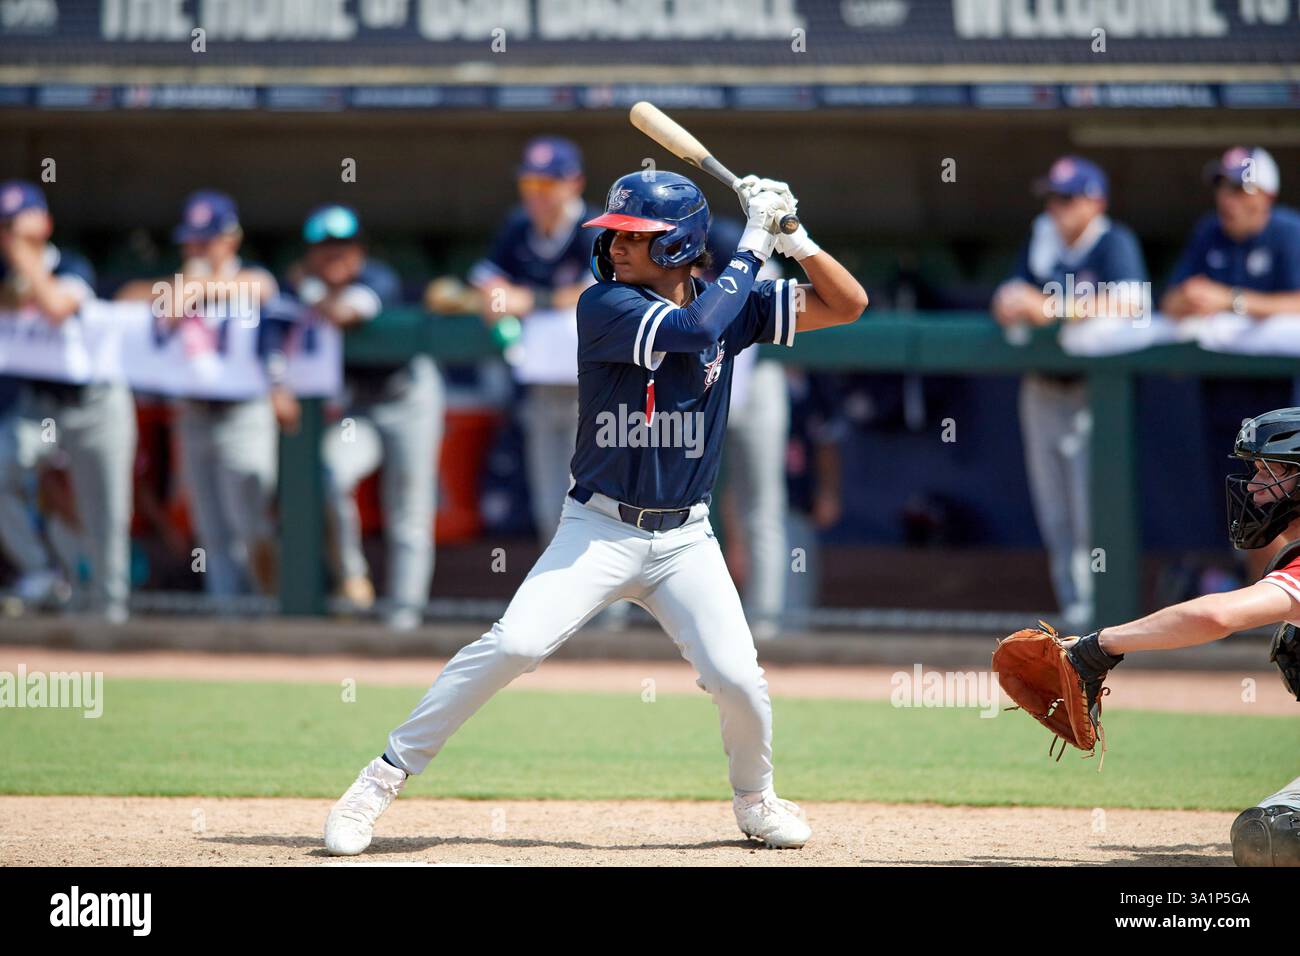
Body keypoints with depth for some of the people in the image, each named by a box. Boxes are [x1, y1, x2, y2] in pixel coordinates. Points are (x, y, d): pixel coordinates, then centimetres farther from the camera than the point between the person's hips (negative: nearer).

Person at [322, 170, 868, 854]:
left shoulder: (735, 304, 0)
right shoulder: (605, 304, -12)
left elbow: (848, 304, 0)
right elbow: (695, 328, -28)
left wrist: (794, 238, -13)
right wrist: (754, 244, -20)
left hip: (684, 540, 3)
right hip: (598, 531, -3)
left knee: (736, 677, -11)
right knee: (514, 644, -20)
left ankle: (756, 798, 20)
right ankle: (385, 775, -9)